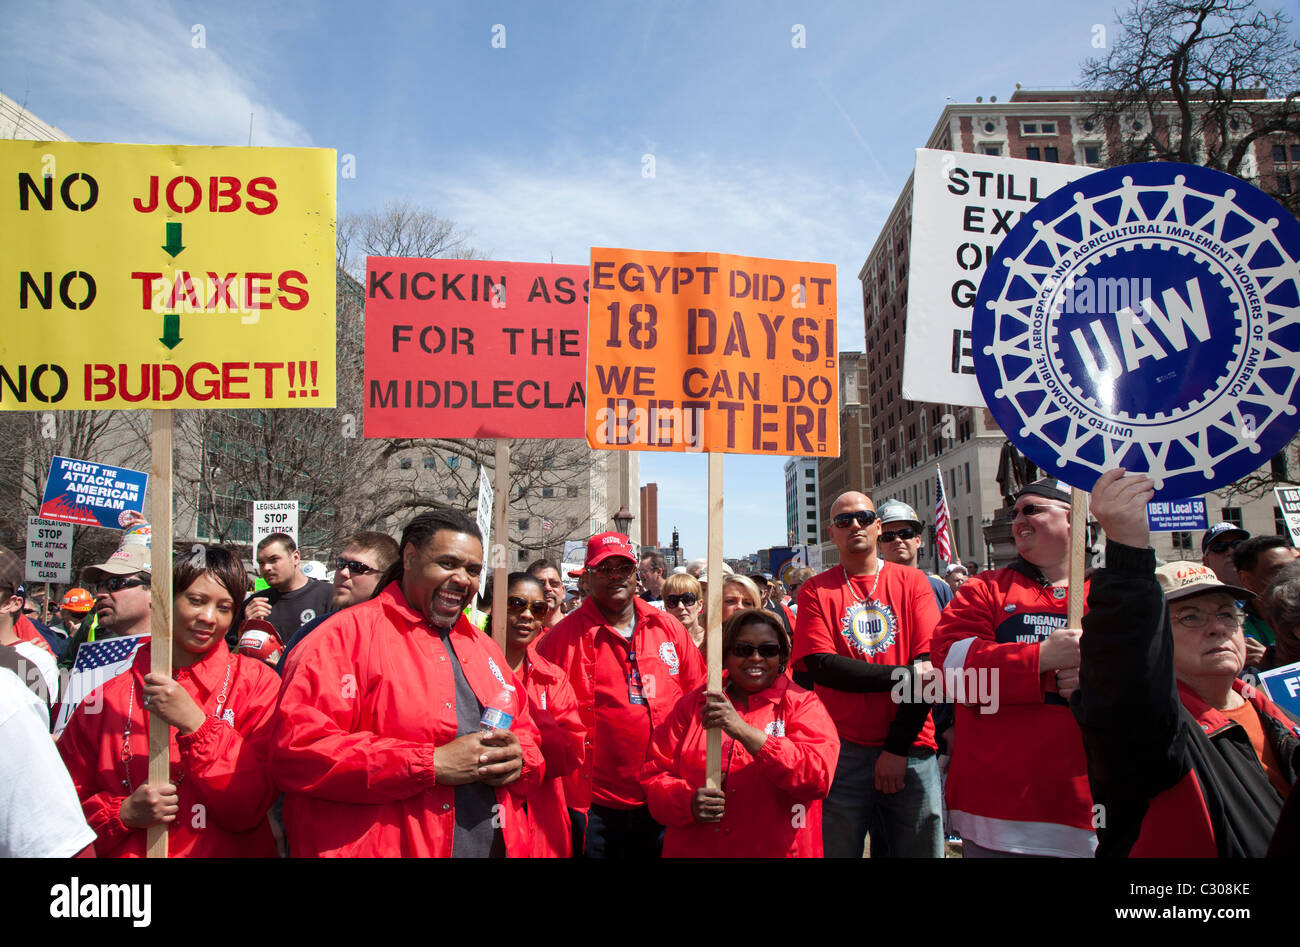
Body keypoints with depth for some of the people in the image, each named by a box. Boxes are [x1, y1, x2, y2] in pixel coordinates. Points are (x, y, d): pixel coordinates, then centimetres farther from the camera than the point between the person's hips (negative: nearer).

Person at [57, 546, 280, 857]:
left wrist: (194, 723, -13)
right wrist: (124, 814, -8)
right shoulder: (107, 697, 5)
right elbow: (65, 806, 9)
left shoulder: (257, 681, 1)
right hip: (129, 850, 1)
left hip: (229, 852, -1)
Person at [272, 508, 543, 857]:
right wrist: (431, 765, -21)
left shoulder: (484, 647, 13)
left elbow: (526, 732, 18)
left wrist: (518, 759, -6)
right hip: (383, 847, -6)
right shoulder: (347, 635, -9)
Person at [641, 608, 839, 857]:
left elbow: (818, 775, -12)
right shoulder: (693, 704, 10)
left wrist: (746, 733, -22)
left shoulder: (803, 704, 3)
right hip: (692, 850, 2)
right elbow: (655, 773, 7)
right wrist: (688, 802, -12)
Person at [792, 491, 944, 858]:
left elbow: (929, 663, -3)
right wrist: (902, 676, -13)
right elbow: (822, 666, -7)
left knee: (920, 848, 7)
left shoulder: (912, 582, 6)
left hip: (909, 748, 1)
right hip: (843, 749, -1)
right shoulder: (816, 590, 4)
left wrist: (898, 748, -9)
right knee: (837, 847, 5)